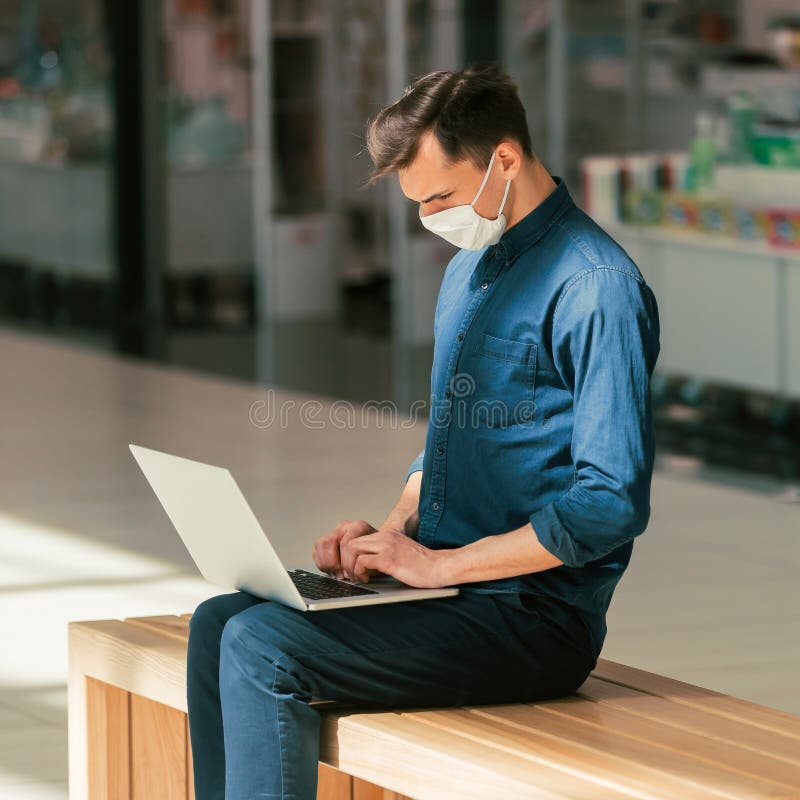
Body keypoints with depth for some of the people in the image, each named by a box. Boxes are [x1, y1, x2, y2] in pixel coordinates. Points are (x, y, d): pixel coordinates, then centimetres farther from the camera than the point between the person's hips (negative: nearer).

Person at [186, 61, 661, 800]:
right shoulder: (470, 268, 16)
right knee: (220, 622, -4)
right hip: (447, 583, 9)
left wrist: (438, 564, -18)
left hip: (536, 617, -9)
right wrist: (394, 531, 5)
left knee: (262, 645, -21)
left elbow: (611, 506, -22)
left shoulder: (594, 288, -16)